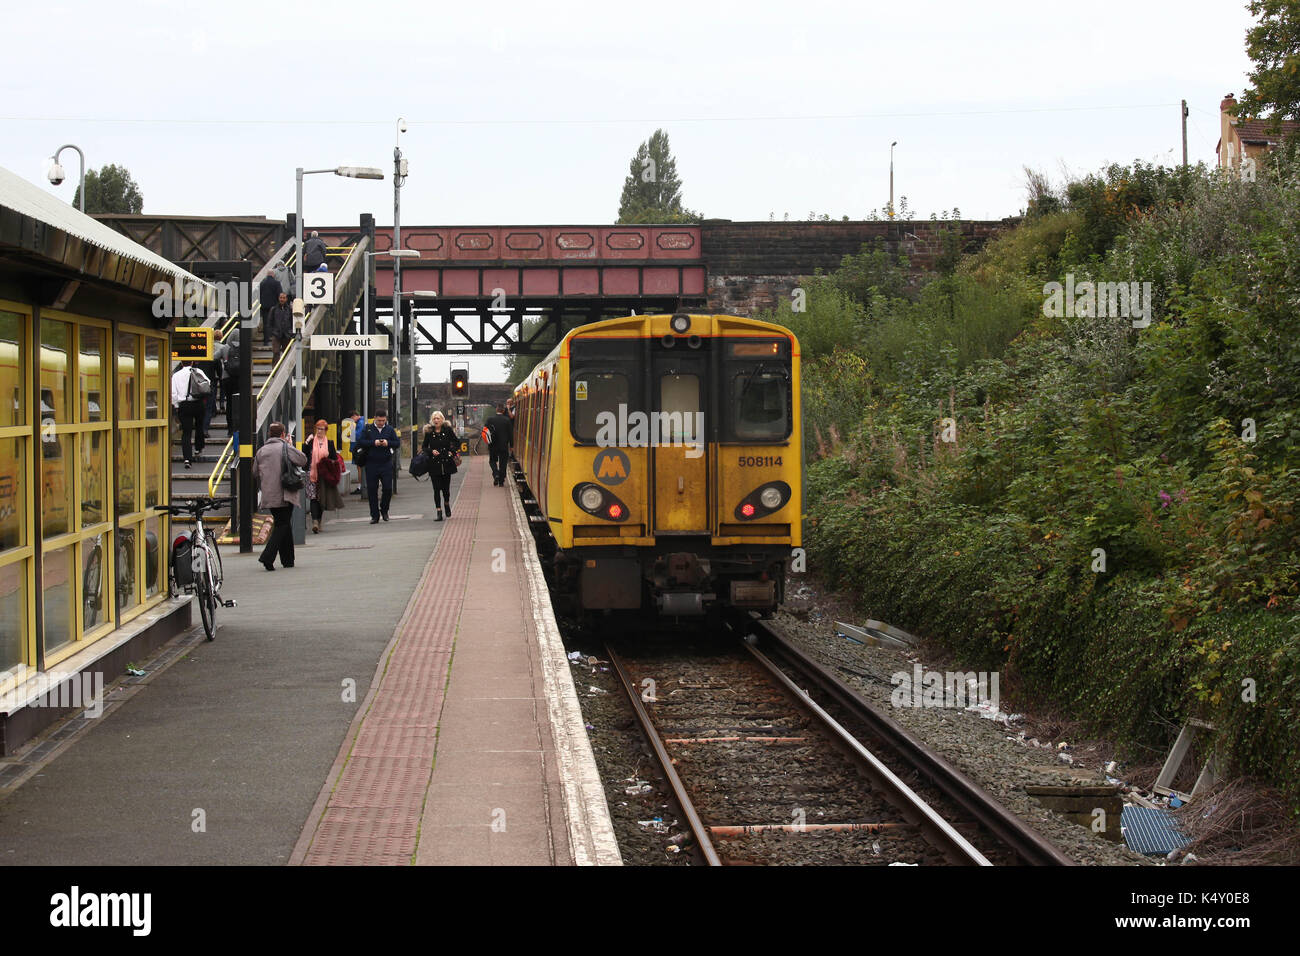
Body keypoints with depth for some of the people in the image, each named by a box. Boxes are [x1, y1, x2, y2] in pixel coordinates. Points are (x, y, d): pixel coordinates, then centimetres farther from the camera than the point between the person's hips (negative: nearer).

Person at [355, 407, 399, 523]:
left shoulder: (390, 429, 7)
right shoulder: (367, 429, 3)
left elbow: (398, 443, 6)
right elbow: (360, 442, -6)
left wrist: (388, 443, -13)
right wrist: (373, 443, -17)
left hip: (386, 464, 1)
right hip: (371, 464, -1)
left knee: (388, 489, -3)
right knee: (372, 490, 2)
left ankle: (384, 509, 21)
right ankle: (375, 515, 9)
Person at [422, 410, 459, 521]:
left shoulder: (448, 430, 0)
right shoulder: (429, 432, 2)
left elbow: (457, 442, 10)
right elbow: (424, 447, 10)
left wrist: (452, 452, -2)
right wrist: (431, 451, -8)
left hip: (446, 463, 0)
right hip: (434, 464, 0)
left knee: (446, 487, 5)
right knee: (436, 488, -4)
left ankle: (447, 505, 35)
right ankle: (439, 512, -2)